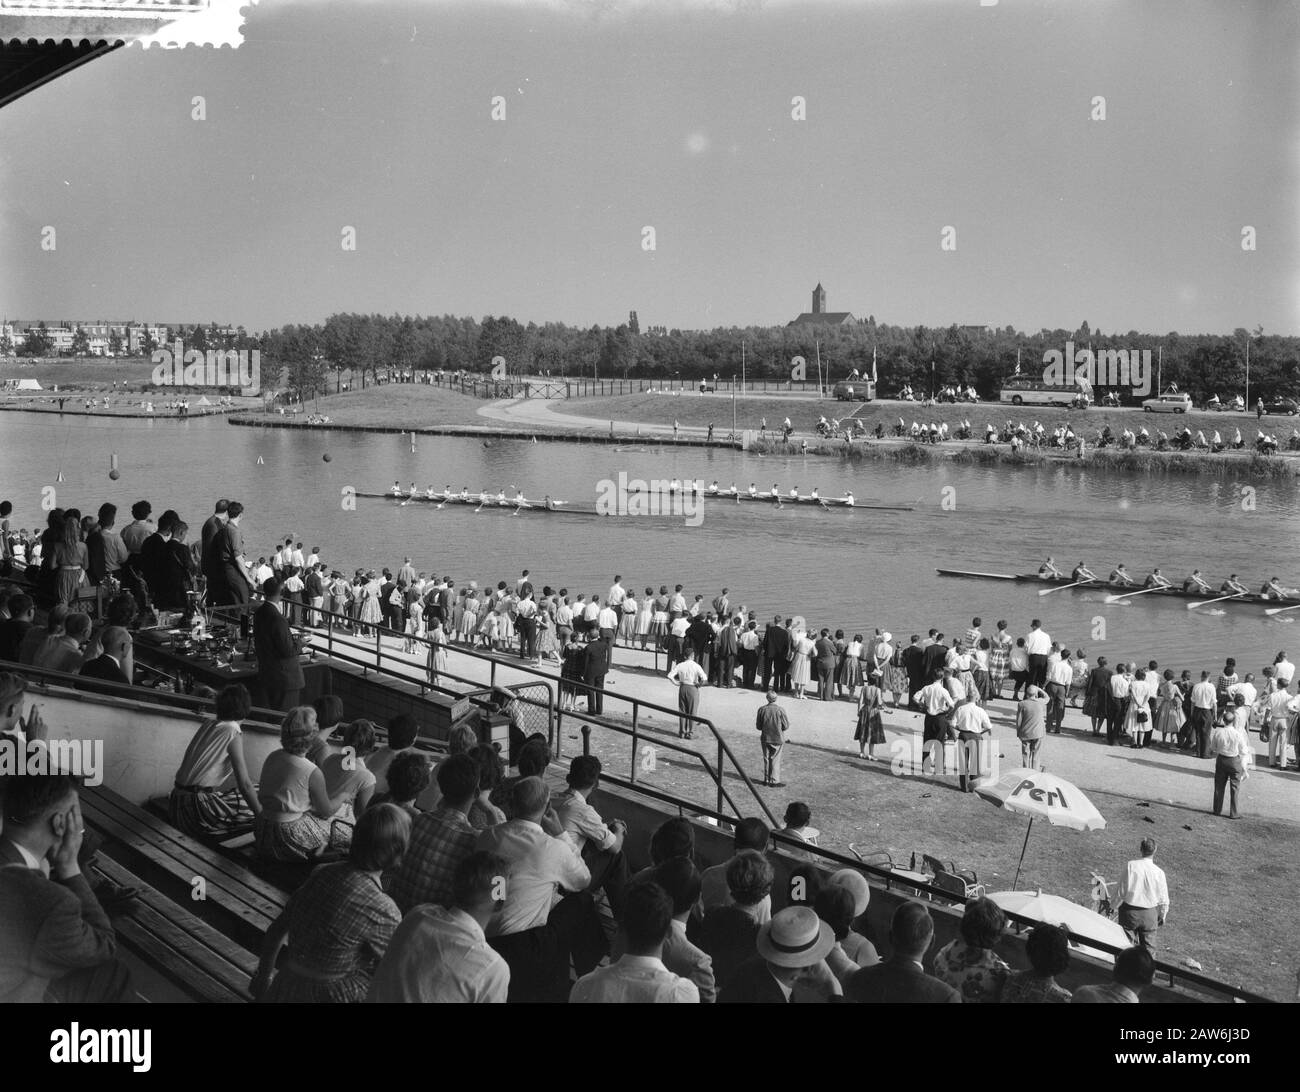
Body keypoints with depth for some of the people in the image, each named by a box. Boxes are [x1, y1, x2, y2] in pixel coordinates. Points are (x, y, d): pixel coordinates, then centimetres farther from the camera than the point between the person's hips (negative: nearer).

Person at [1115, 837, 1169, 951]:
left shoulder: (1130, 866, -12)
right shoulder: (1159, 872, -10)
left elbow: (1121, 891, -7)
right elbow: (1163, 900, -1)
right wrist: (1162, 916, 15)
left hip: (1129, 911, 0)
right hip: (1149, 914, 0)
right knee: (1148, 947, 12)